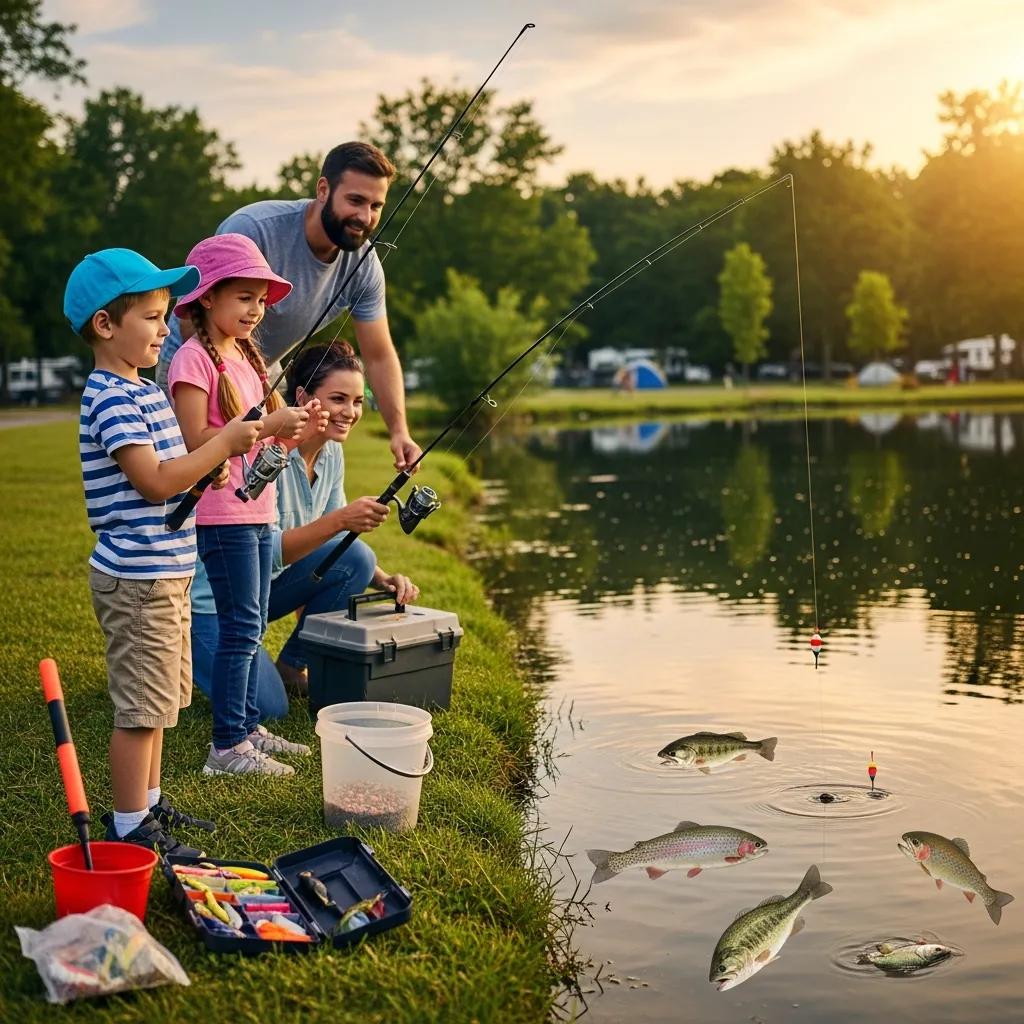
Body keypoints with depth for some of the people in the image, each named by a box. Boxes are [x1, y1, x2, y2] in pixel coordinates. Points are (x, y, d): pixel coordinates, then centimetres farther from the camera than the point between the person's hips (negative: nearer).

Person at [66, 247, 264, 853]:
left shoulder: (144, 391, 13)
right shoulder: (109, 399, -18)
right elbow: (154, 482, -25)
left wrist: (210, 465, 4)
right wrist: (223, 443, -20)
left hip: (165, 572, 10)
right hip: (137, 578, -10)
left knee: (158, 698, 18)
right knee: (141, 705, -2)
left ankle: (149, 802, 31)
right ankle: (129, 826, 9)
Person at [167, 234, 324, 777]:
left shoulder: (248, 355, 15)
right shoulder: (194, 358, -11)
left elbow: (281, 433, 18)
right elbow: (196, 441, -19)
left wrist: (303, 423, -3)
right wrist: (265, 426, -24)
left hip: (258, 510, 9)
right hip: (222, 513, -9)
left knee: (252, 625, 13)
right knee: (240, 627, -6)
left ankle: (247, 727, 23)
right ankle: (226, 746, 2)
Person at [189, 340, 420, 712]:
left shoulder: (331, 454, -2)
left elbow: (331, 540, 5)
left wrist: (384, 580, -12)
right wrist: (339, 519, -42)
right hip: (212, 595, -7)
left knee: (356, 558, -15)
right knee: (267, 710, -16)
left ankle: (292, 665, 4)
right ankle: (189, 649, 12)